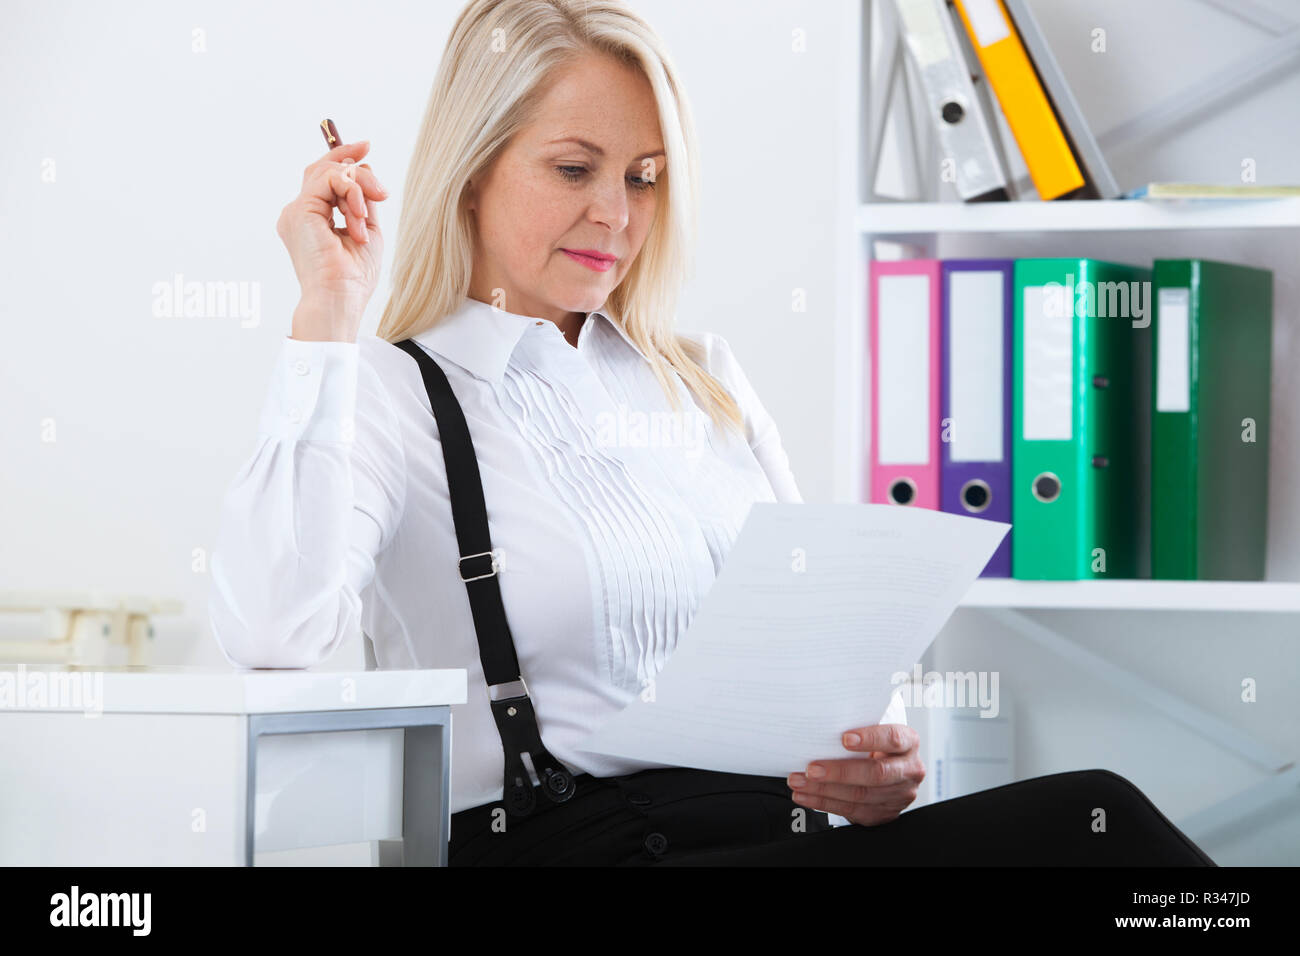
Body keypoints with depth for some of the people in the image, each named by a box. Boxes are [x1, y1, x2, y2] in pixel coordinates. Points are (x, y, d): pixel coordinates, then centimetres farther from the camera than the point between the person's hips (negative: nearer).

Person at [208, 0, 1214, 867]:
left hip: (785, 821, 6)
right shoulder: (392, 395, 6)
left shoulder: (707, 383, 24)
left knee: (1085, 811, -28)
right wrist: (328, 314, -7)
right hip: (563, 838, -6)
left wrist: (882, 755, -3)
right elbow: (273, 631, -14)